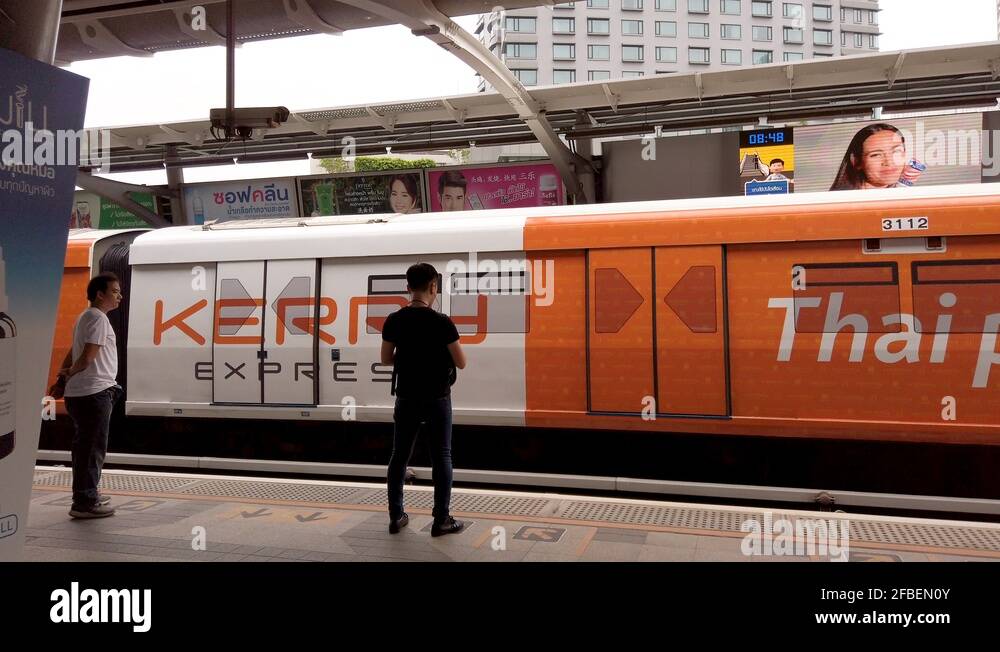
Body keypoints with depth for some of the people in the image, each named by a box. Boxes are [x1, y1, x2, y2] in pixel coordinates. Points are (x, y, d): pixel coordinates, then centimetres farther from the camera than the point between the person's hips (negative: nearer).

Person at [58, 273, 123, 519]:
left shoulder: (85, 317, 19)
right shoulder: (99, 318, -13)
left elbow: (74, 352, 19)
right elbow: (88, 357, -17)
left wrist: (64, 374, 10)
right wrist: (70, 373, -1)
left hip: (81, 392, 10)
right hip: (94, 392, -10)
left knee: (84, 446, 17)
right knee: (93, 448, -7)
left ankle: (87, 495, 28)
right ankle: (84, 503, -4)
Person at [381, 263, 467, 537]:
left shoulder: (393, 321, -3)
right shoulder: (442, 322, -16)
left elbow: (386, 359, 7)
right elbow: (461, 362, -10)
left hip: (406, 398, 4)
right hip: (436, 399, -4)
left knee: (399, 456, 12)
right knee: (441, 457, 5)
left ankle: (396, 516, 18)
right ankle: (441, 520, 8)